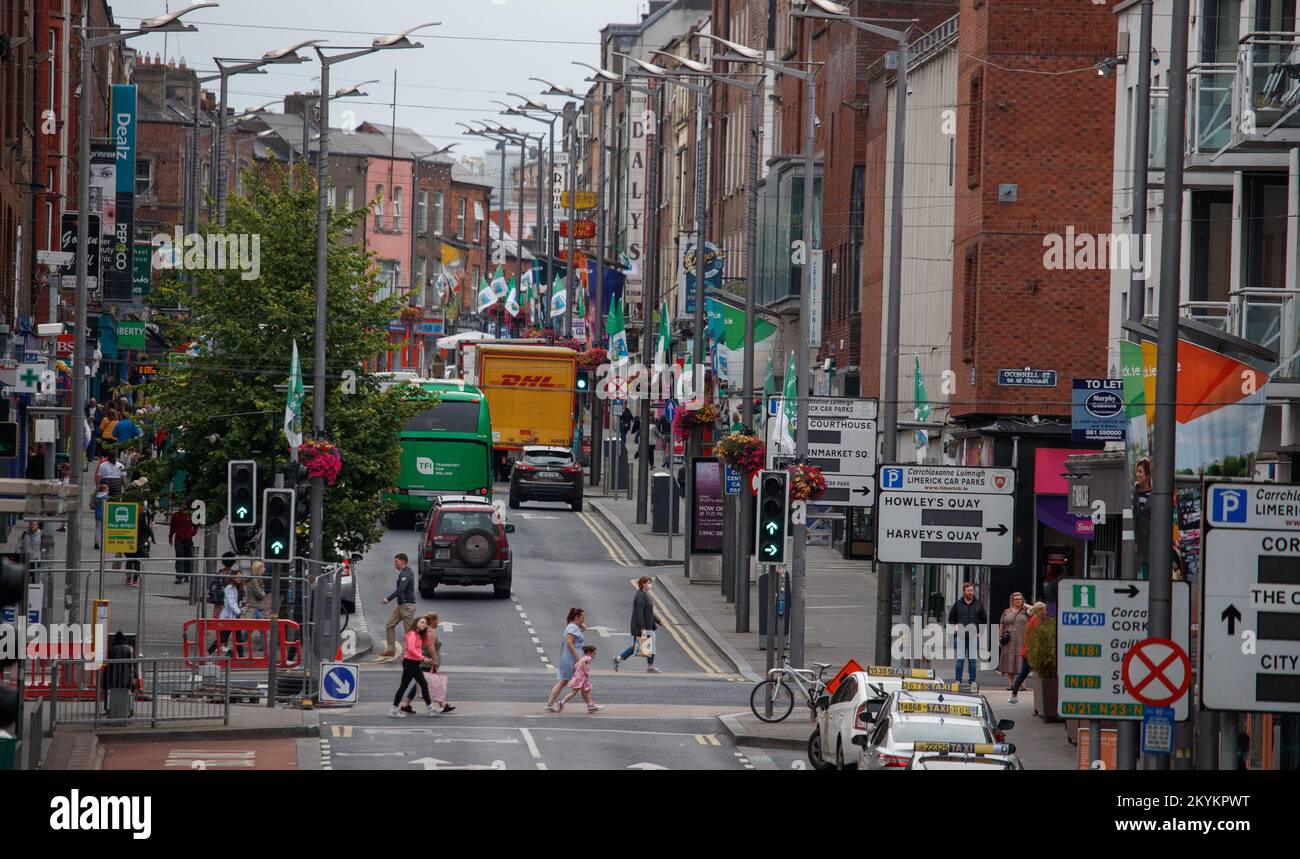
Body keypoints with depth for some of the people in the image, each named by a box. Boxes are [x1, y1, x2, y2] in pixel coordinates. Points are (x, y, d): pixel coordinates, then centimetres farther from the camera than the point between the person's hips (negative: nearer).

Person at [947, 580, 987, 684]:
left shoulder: (979, 604, 8)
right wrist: (955, 627, 0)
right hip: (961, 636, 0)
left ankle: (972, 680, 7)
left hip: (974, 636, 0)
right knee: (959, 660, 0)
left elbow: (984, 620, 13)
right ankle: (958, 680, 4)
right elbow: (951, 618, 14)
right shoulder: (958, 604, 6)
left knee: (972, 660, 2)